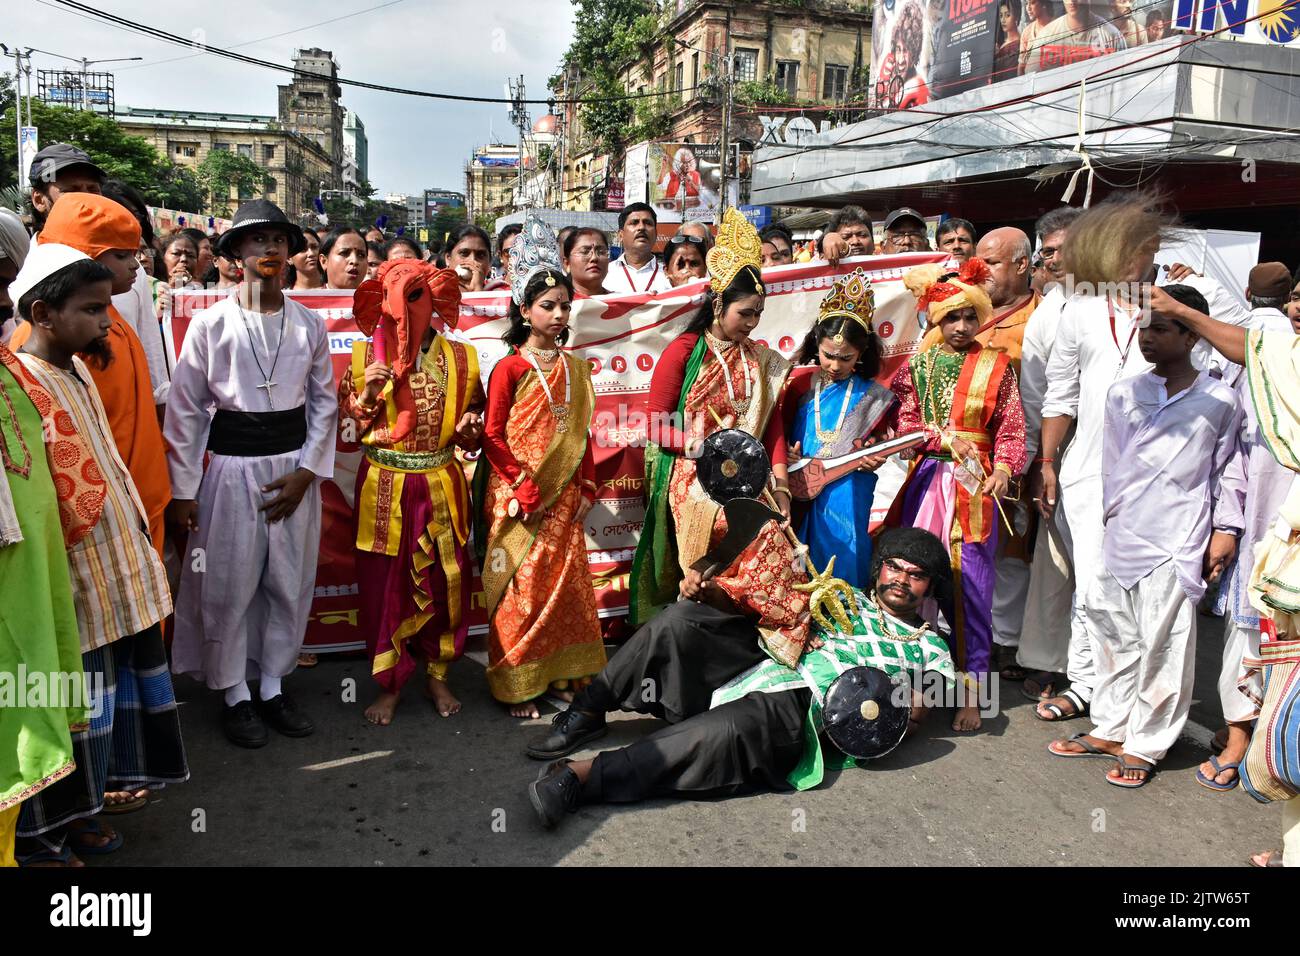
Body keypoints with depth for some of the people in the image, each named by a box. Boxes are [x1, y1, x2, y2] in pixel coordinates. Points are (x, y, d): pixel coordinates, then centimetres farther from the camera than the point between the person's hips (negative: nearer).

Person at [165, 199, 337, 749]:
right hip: (232, 466, -2)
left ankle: (273, 687, 26)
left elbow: (324, 401, 6)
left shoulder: (309, 325, 3)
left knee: (289, 584, 9)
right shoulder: (211, 324, -4)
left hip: (295, 469, 3)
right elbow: (185, 410, -1)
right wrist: (182, 491, -2)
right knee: (229, 586, 4)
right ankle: (235, 696, 22)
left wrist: (306, 471, -4)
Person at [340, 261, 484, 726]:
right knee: (384, 586, 4)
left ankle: (437, 676, 25)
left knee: (446, 583, 6)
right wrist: (367, 393, -13)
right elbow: (344, 429, 4)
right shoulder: (365, 358, 1)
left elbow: (472, 418, 14)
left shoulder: (459, 358, 3)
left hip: (441, 487, 1)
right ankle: (389, 685, 20)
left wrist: (469, 428, -8)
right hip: (384, 488, -1)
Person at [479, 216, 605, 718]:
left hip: (565, 498, 5)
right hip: (519, 500, -5)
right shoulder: (510, 367, -9)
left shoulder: (574, 367, 8)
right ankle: (516, 684, 15)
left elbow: (582, 434, 12)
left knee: (566, 584, 12)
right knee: (521, 589, 2)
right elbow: (493, 437, -10)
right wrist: (524, 490, -13)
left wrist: (587, 489, 5)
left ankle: (561, 673, 27)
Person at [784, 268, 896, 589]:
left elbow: (879, 443, 12)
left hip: (848, 499, 0)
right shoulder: (801, 386, 5)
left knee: (842, 568, 3)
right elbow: (780, 435, 7)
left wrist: (873, 458, -9)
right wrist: (788, 455, -13)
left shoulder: (872, 396, 6)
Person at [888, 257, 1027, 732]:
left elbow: (1010, 427, 2)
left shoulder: (996, 366, 3)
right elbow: (906, 424, 3)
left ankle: (970, 691, 9)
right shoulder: (917, 366, 7)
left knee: (971, 587, -1)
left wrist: (1003, 469, -14)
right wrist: (945, 437, -11)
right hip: (927, 479, 2)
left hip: (975, 484, -2)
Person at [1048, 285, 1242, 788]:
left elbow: (1226, 472, 6)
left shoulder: (1220, 400, 0)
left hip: (1176, 543, -4)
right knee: (1116, 638, 12)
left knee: (1162, 646, 0)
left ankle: (1145, 745, 14)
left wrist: (1226, 529, 1)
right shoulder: (1123, 393, 8)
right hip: (1119, 538, 4)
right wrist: (1104, 520, 11)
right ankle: (1109, 729, 26)